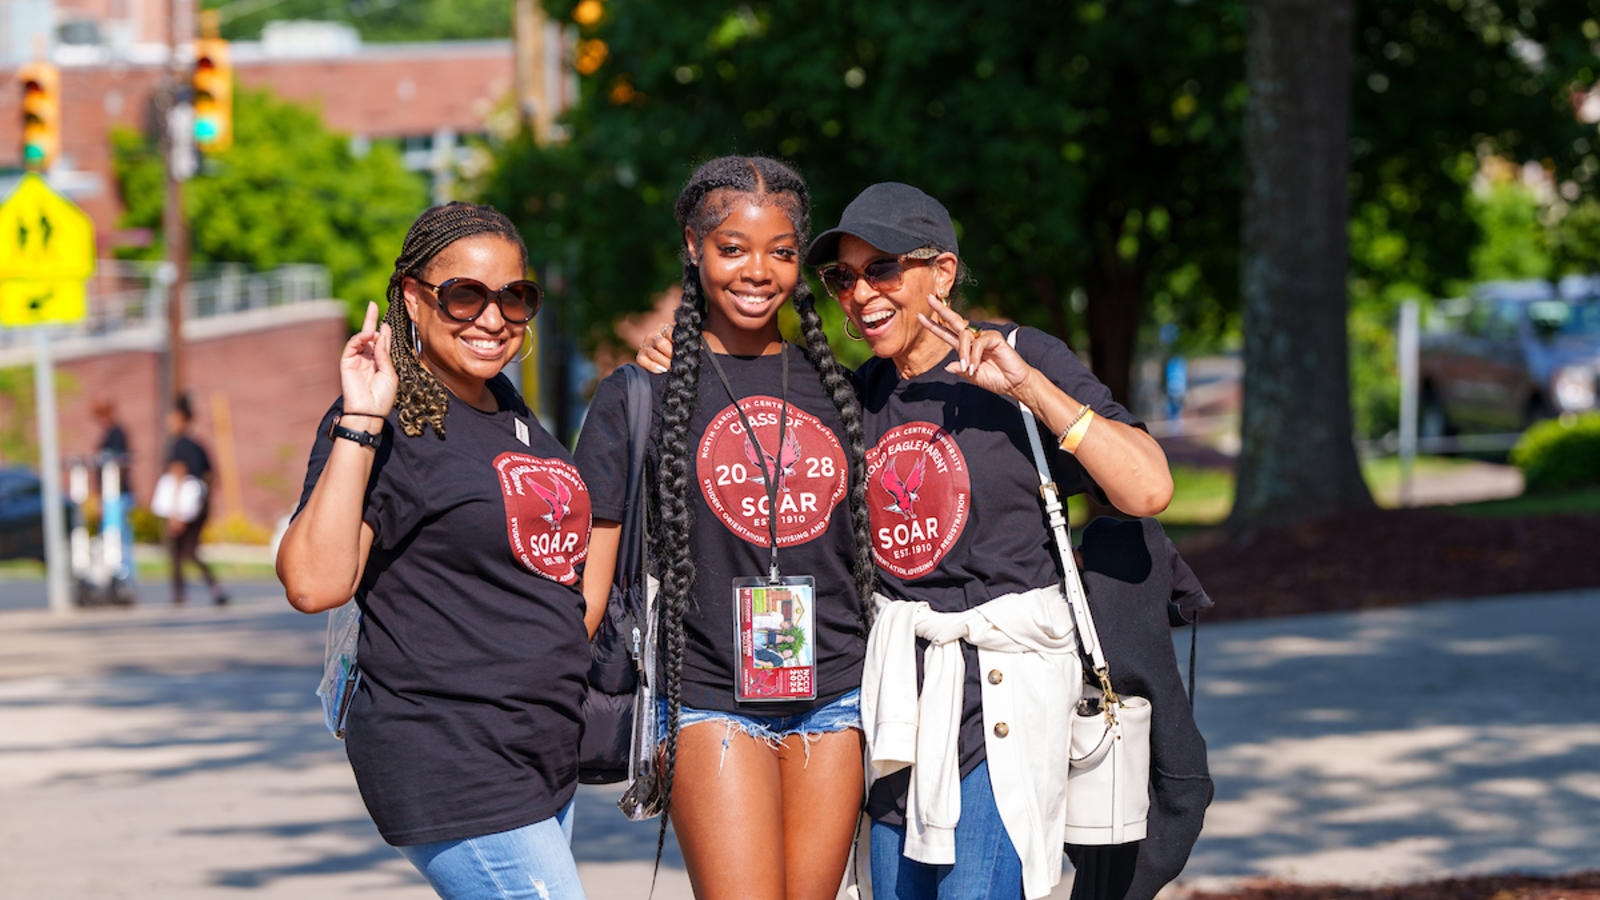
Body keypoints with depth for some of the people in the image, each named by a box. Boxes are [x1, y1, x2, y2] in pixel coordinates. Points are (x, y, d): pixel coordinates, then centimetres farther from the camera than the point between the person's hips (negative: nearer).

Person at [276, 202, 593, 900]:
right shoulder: (389, 424, -12)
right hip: (449, 770, -9)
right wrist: (360, 423, -26)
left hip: (544, 758, 9)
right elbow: (314, 583, -24)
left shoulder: (506, 406, 13)